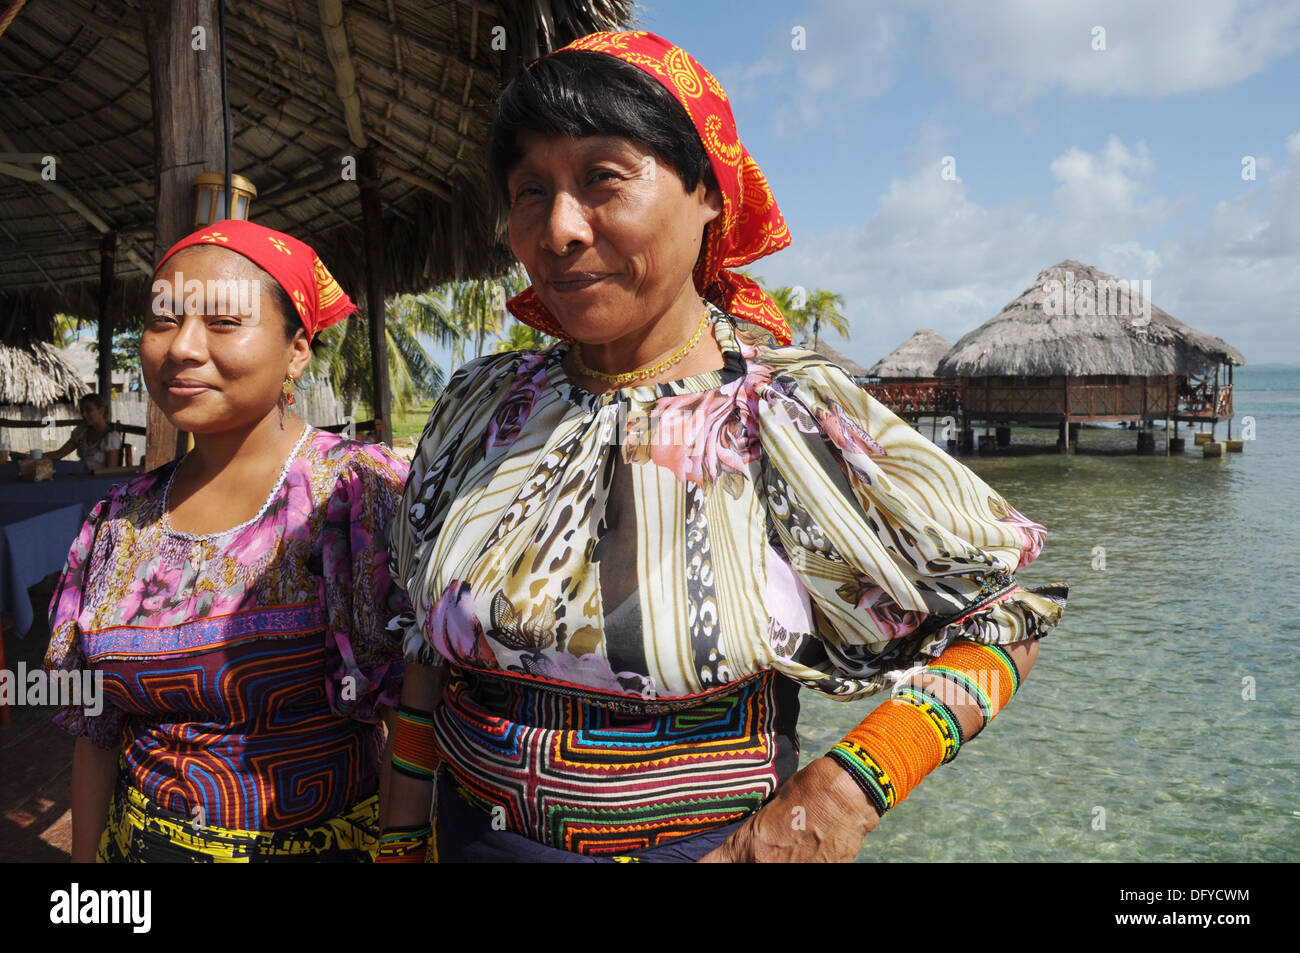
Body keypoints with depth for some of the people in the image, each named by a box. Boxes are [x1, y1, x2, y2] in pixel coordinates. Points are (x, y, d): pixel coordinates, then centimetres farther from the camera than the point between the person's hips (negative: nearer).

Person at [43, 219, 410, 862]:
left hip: (331, 841, -4)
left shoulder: (364, 495, -15)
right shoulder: (121, 524, 0)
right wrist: (84, 856, 9)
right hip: (141, 844, 5)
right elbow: (95, 735, 8)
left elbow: (410, 732, -16)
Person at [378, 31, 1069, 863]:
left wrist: (840, 797, -21)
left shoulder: (794, 418, -17)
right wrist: (404, 840, 4)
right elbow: (428, 648, 4)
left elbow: (1006, 613, -11)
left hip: (708, 841, -3)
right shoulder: (482, 407, -5)